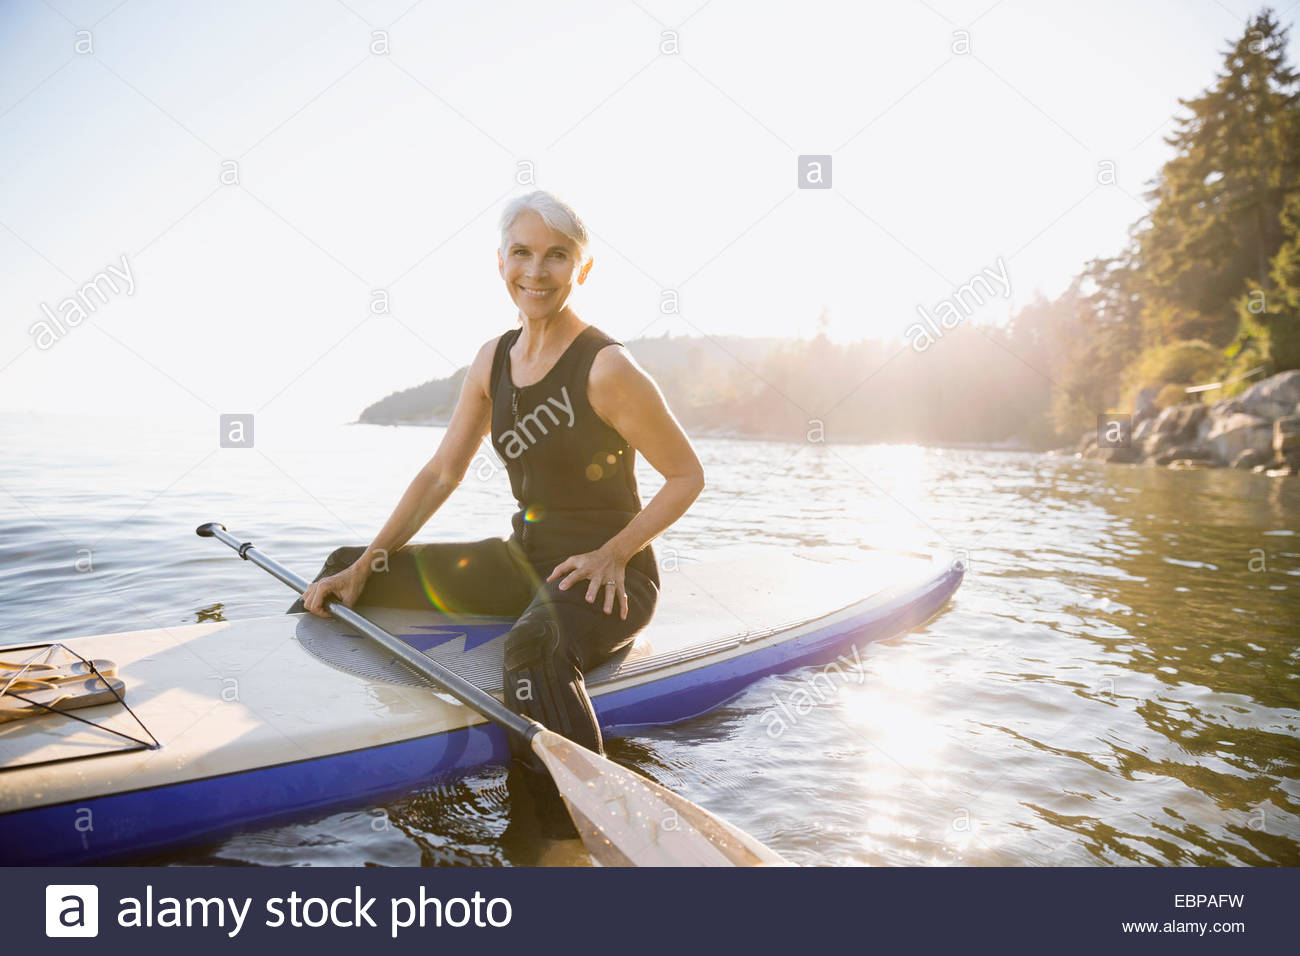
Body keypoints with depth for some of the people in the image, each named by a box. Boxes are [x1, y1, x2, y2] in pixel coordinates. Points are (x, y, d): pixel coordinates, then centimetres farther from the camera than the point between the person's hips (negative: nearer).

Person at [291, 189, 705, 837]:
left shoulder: (606, 368, -16)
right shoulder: (493, 361, 4)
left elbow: (686, 476, -9)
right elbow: (441, 474, 7)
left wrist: (612, 554, -19)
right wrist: (364, 566, 1)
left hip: (606, 573, -7)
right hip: (525, 558, 7)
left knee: (532, 647, -41)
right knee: (347, 574, 5)